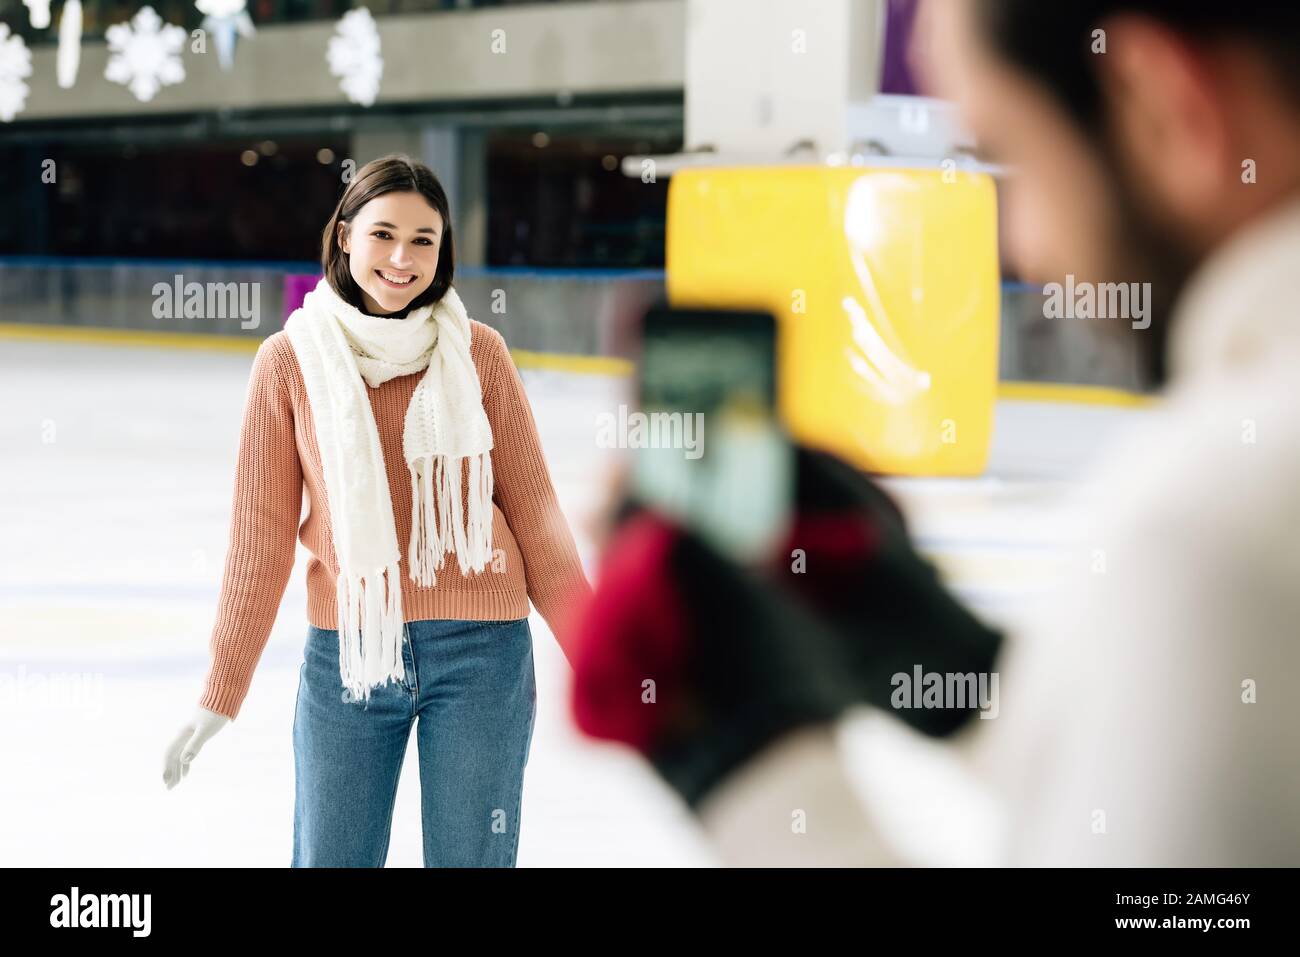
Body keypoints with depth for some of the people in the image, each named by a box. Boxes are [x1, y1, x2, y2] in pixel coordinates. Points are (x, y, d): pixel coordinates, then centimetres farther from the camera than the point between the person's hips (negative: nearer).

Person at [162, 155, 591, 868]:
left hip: (480, 649, 0)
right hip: (346, 654, 0)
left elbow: (531, 509, 6)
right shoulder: (292, 360, 2)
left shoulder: (477, 351, 3)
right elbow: (262, 535, 3)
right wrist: (220, 697, 2)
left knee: (472, 861, 5)